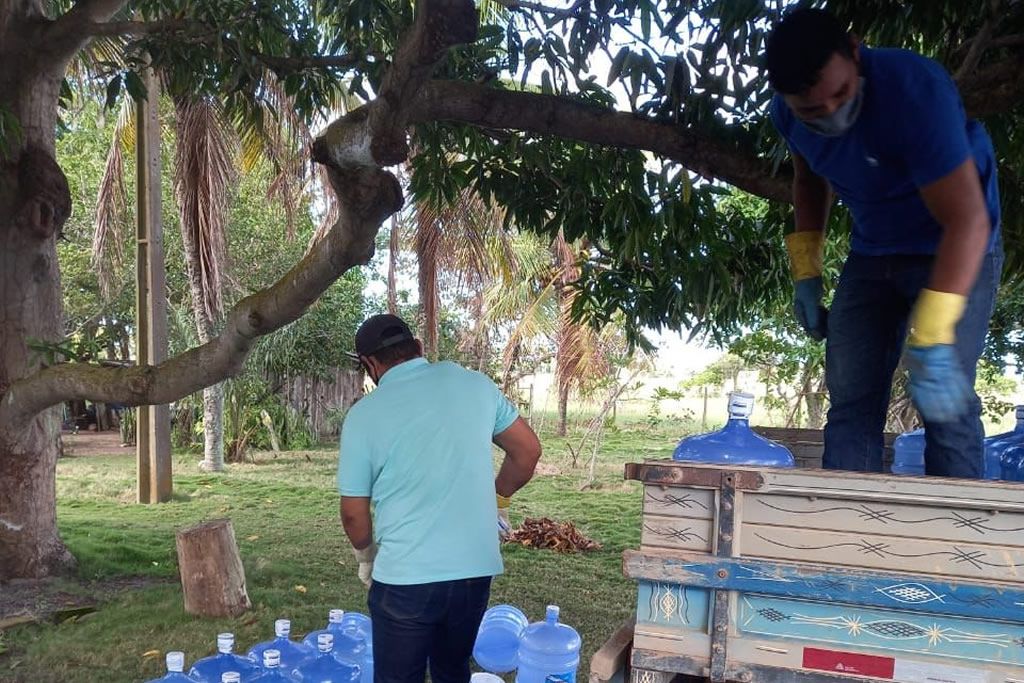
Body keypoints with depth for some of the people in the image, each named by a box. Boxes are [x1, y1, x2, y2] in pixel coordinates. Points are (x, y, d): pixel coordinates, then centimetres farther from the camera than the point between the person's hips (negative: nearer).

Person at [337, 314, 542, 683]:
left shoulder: (364, 414, -9)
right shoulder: (475, 384, -1)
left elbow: (354, 513, -2)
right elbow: (527, 450, 7)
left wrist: (366, 555, 18)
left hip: (405, 578, -3)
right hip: (475, 568, 4)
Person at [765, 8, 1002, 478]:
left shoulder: (914, 89, -30)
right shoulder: (788, 114, -11)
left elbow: (967, 219, -34)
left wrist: (931, 342, -40)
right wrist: (806, 272, 3)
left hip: (954, 252, -5)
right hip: (871, 254, 5)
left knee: (944, 404, -15)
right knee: (850, 402, -1)